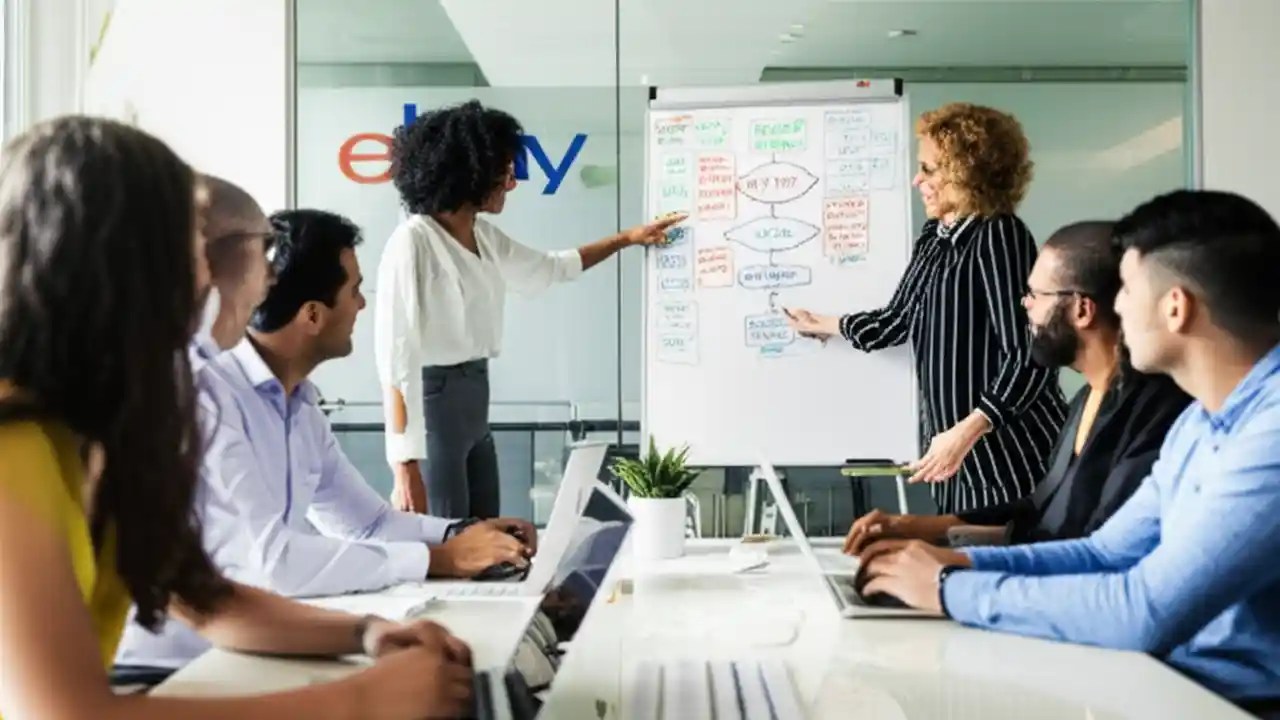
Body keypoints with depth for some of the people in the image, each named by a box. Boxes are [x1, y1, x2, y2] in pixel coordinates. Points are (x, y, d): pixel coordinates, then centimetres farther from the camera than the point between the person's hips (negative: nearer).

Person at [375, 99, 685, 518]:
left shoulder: (482, 236, 9)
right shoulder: (413, 242, -16)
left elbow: (548, 268, 29)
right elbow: (396, 359, -20)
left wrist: (626, 239, 31)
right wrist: (405, 467, -23)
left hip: (475, 401, 9)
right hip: (433, 403, -9)